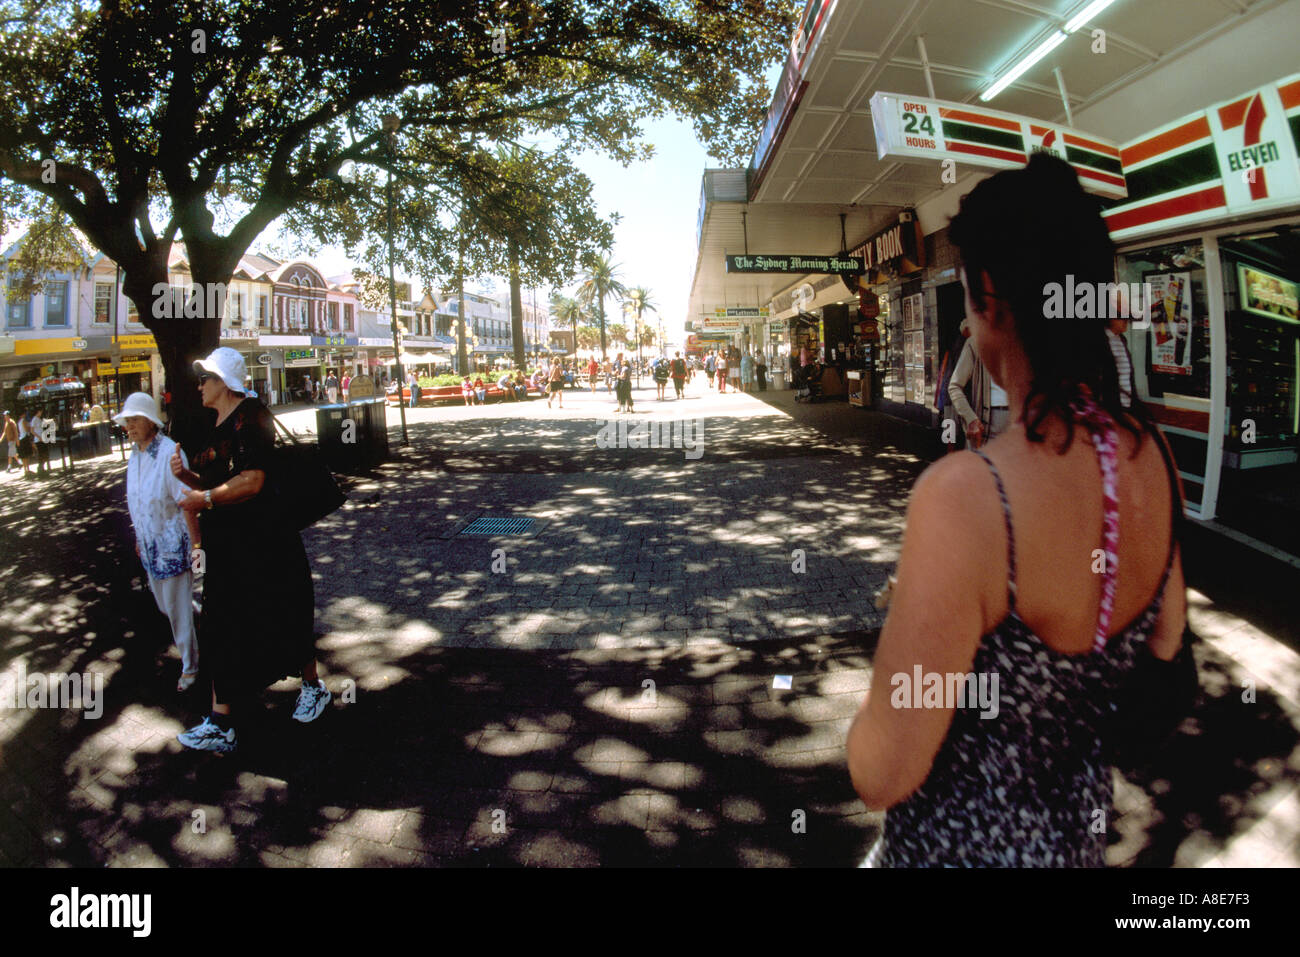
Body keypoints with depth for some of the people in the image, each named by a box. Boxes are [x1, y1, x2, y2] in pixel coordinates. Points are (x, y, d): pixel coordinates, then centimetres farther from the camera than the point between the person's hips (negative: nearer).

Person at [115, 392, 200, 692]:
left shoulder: (169, 453, -20)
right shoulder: (135, 455, 5)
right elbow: (136, 502, 15)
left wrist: (196, 544, -22)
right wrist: (139, 538, 19)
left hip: (173, 542, -8)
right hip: (150, 543, 8)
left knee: (178, 607, 1)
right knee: (163, 603, 19)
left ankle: (189, 666, 17)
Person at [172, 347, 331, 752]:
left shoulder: (249, 417, -13)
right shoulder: (218, 426, 15)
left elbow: (252, 481, -22)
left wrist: (206, 499, -16)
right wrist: (186, 475, 3)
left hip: (261, 541, -9)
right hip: (225, 544, 9)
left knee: (285, 623, 6)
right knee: (224, 631, 7)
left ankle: (313, 687, 28)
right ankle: (220, 722, 10)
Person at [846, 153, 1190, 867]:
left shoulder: (962, 496, -35)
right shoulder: (1152, 454, -11)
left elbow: (882, 775, -28)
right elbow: (1165, 641, 6)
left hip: (968, 835, -6)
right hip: (1084, 815, 6)